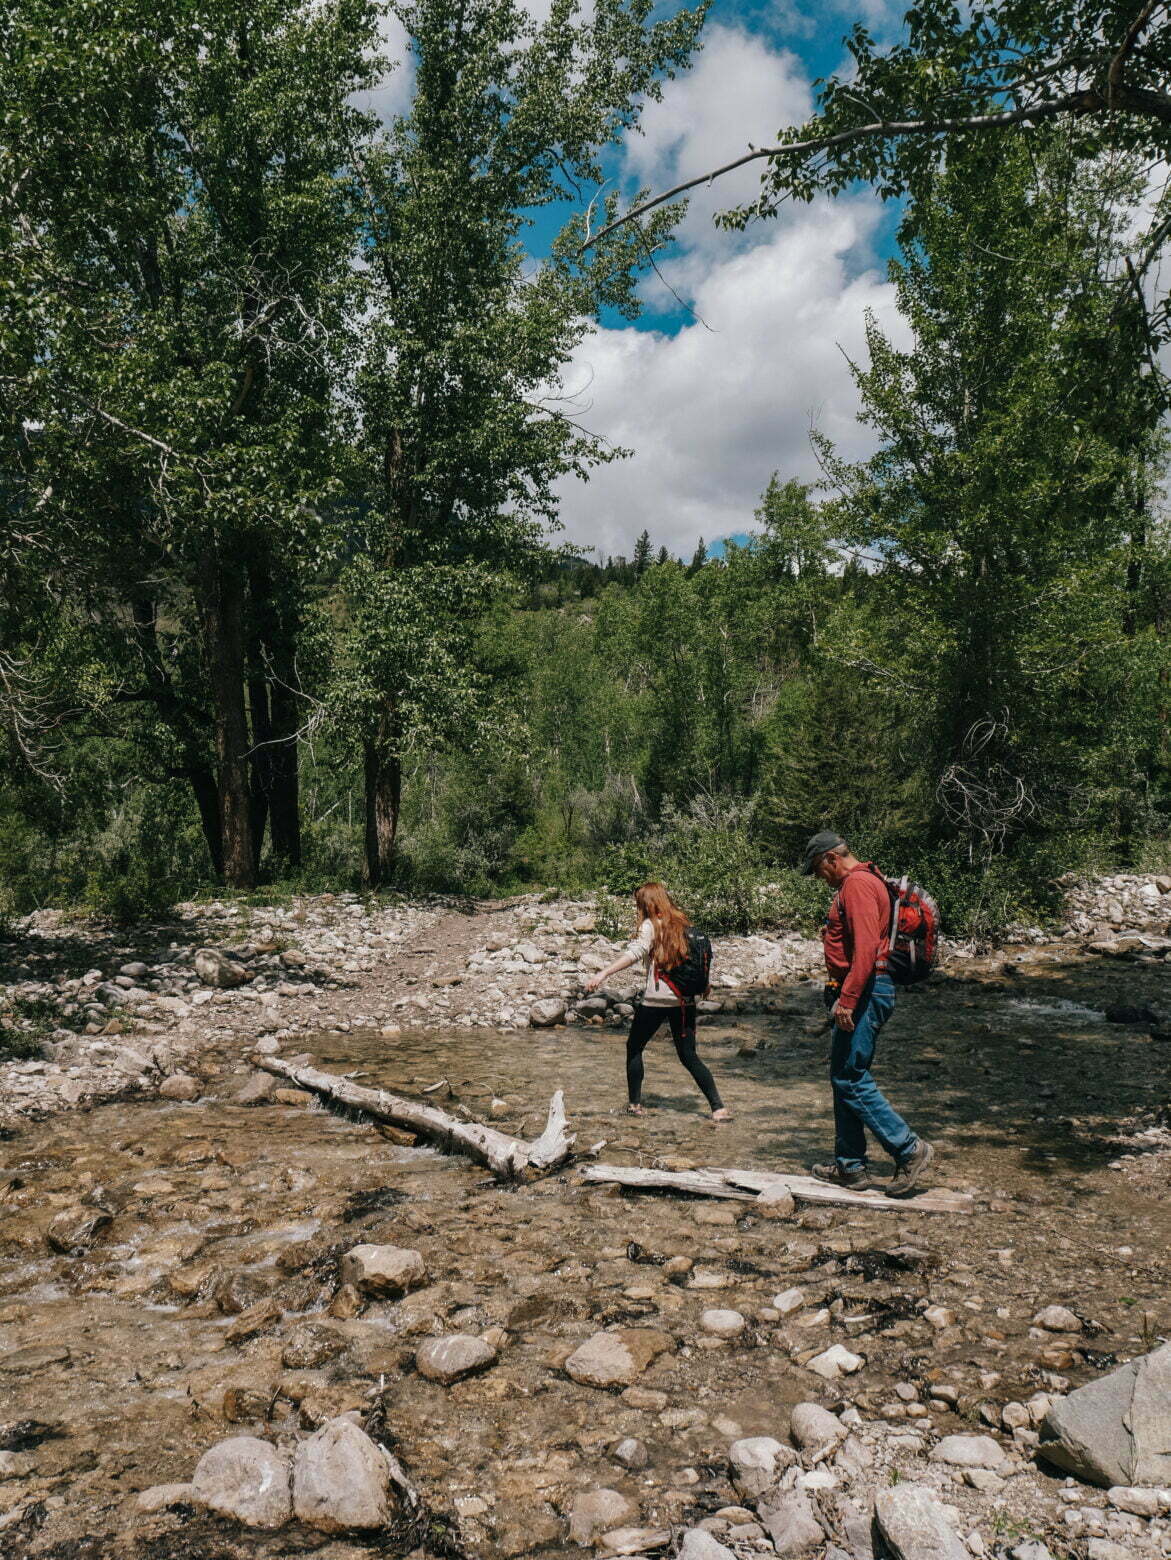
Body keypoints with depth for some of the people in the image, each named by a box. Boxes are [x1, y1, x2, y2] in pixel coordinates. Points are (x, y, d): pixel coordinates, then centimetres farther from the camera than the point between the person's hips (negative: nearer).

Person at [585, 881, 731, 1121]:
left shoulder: (650, 925, -6)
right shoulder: (682, 924, 11)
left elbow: (635, 952, -23)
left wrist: (603, 973, -29)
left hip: (656, 998, -5)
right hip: (684, 999, 5)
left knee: (634, 1048, 15)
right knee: (688, 1055, 9)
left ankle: (635, 1104, 16)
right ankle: (719, 1107, -1)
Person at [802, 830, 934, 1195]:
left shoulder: (857, 884, -13)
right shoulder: (860, 883, 21)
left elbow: (866, 947, -24)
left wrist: (847, 999, -25)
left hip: (863, 991, -11)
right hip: (862, 992, 11)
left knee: (851, 1080, -8)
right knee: (843, 1079, 13)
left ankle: (909, 1149, -2)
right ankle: (850, 1166, 19)